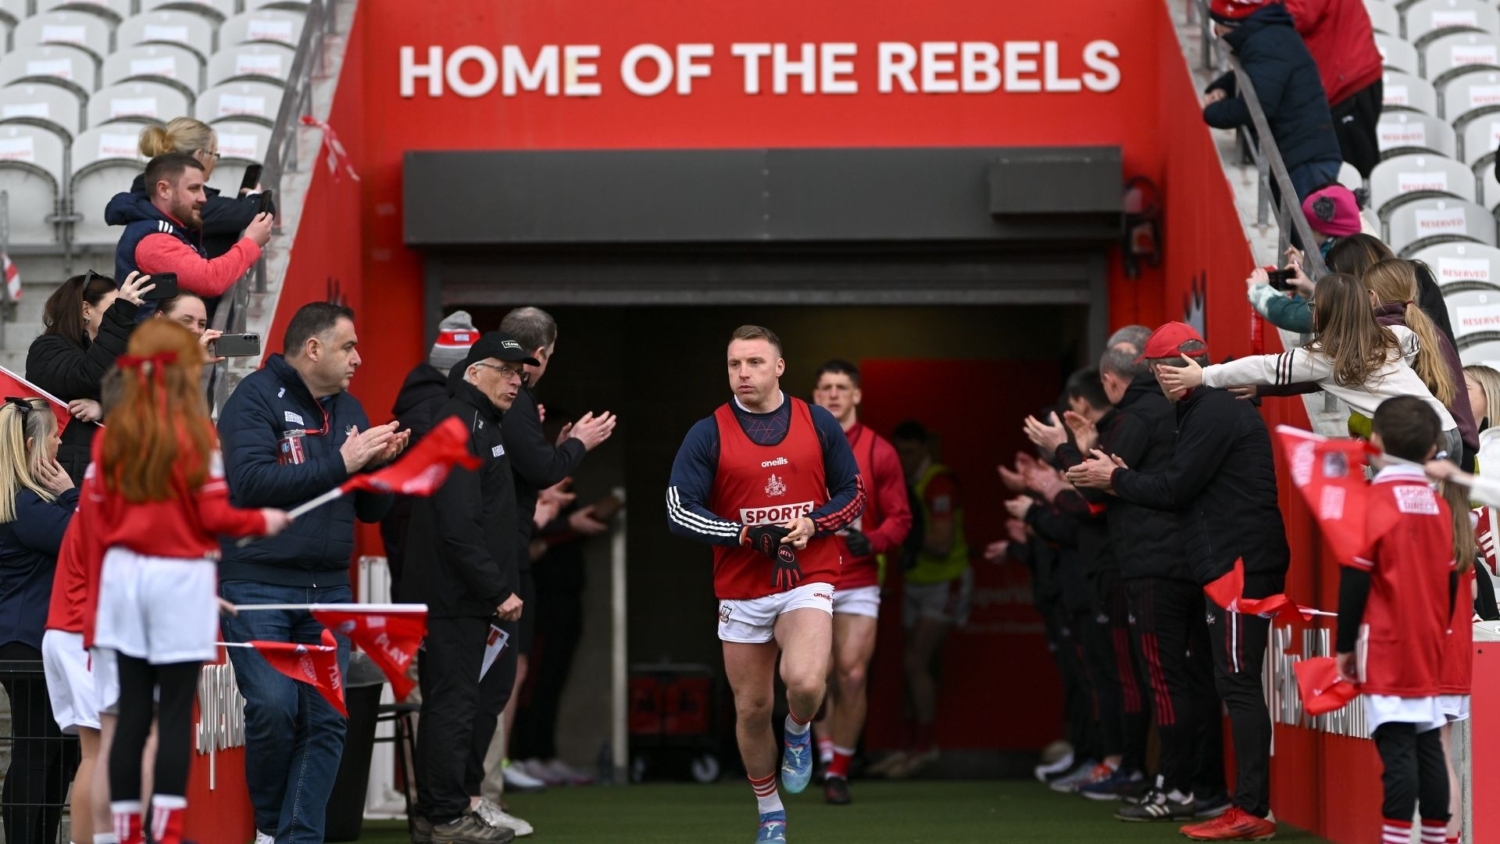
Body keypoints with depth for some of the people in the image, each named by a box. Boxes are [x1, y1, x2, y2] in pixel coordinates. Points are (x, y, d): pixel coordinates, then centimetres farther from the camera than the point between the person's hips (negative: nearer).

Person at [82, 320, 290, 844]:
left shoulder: (112, 435, 3)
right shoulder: (195, 433, -10)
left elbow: (96, 518, 5)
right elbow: (213, 515, -10)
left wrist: (106, 579, 14)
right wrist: (263, 522, 8)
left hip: (125, 575, 4)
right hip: (180, 580, -4)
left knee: (132, 713, 7)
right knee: (176, 714, 0)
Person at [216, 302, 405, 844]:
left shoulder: (347, 409, 16)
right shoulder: (258, 397, -4)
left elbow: (371, 510, 20)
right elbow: (250, 482, -20)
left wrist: (380, 463, -2)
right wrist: (339, 463, -17)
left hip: (327, 590, 6)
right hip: (258, 586, -6)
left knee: (327, 719, -1)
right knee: (273, 707, -15)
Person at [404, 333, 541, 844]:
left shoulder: (484, 425, 18)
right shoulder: (457, 429, -15)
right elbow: (459, 527, -22)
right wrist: (499, 590, -20)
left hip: (475, 597, 11)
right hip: (452, 597, -11)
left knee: (485, 692, 14)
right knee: (454, 701, -5)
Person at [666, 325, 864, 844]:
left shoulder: (818, 423, 1)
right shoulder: (709, 434, -3)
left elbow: (854, 493, 7)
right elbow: (679, 511, -7)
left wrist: (812, 525, -11)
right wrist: (744, 535, -18)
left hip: (808, 579, -1)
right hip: (742, 590, 1)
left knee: (804, 682, -26)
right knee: (751, 709, 7)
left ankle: (798, 733, 10)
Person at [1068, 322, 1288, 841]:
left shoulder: (1214, 413, -12)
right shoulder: (1211, 409, 21)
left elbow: (1175, 489, -13)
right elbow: (1189, 491, 20)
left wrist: (1114, 478, 1)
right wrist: (1123, 480, 14)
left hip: (1241, 564, -11)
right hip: (1233, 564, 11)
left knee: (1238, 683, -11)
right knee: (1236, 684, 10)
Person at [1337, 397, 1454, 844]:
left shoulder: (1374, 501, -11)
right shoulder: (1439, 506, 7)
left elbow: (1354, 581, -11)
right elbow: (1450, 581, 14)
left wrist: (1345, 646, -2)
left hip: (1386, 652, -6)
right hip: (1428, 652, 6)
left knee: (1397, 752, -9)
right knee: (1428, 748, 10)